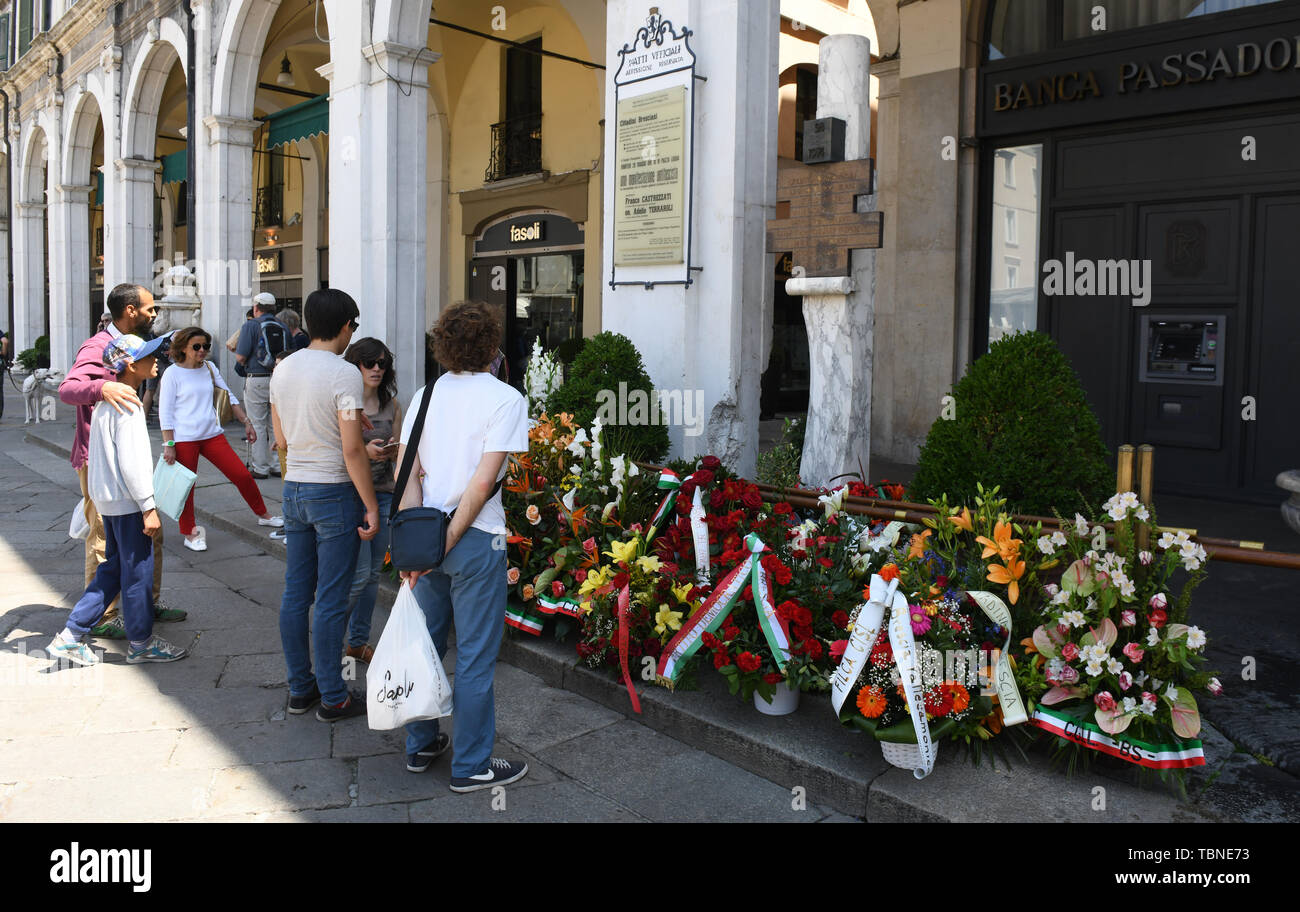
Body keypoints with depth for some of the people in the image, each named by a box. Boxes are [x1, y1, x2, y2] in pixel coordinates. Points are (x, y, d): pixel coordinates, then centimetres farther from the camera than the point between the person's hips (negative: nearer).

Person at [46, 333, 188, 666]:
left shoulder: (108, 401, 12)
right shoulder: (127, 406, -19)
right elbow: (131, 463, -22)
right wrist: (149, 507, -19)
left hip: (108, 499, 10)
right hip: (127, 501, -10)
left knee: (114, 567, 17)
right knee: (137, 571, 2)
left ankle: (70, 637, 19)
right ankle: (142, 643, 15)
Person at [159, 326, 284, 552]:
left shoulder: (209, 369, 9)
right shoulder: (172, 374, -5)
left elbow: (229, 397, 18)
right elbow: (165, 412, -6)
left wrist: (246, 421, 11)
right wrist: (168, 444, -11)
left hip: (212, 435, 4)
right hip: (184, 440, -4)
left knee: (242, 475, 3)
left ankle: (263, 515, 20)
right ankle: (189, 533, 17)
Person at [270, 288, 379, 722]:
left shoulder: (283, 369, 7)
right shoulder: (343, 374, -15)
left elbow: (281, 438, 16)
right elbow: (352, 451, -17)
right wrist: (371, 507, -10)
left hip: (294, 489, 7)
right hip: (334, 491, -7)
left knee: (295, 594, 13)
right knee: (331, 601, 0)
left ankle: (300, 687, 24)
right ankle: (333, 698, 10)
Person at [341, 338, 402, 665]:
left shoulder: (391, 404, 10)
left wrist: (393, 450, -8)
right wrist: (364, 451, -22)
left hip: (384, 495, 6)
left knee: (373, 573, 10)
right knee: (359, 573, -9)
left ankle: (358, 641, 23)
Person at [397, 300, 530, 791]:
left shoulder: (425, 395, 7)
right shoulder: (505, 398, -9)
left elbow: (406, 474, 0)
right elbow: (483, 482, -17)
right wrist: (447, 542, -12)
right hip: (476, 539, -6)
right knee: (474, 657, 5)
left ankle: (420, 745, 33)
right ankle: (472, 765, 17)